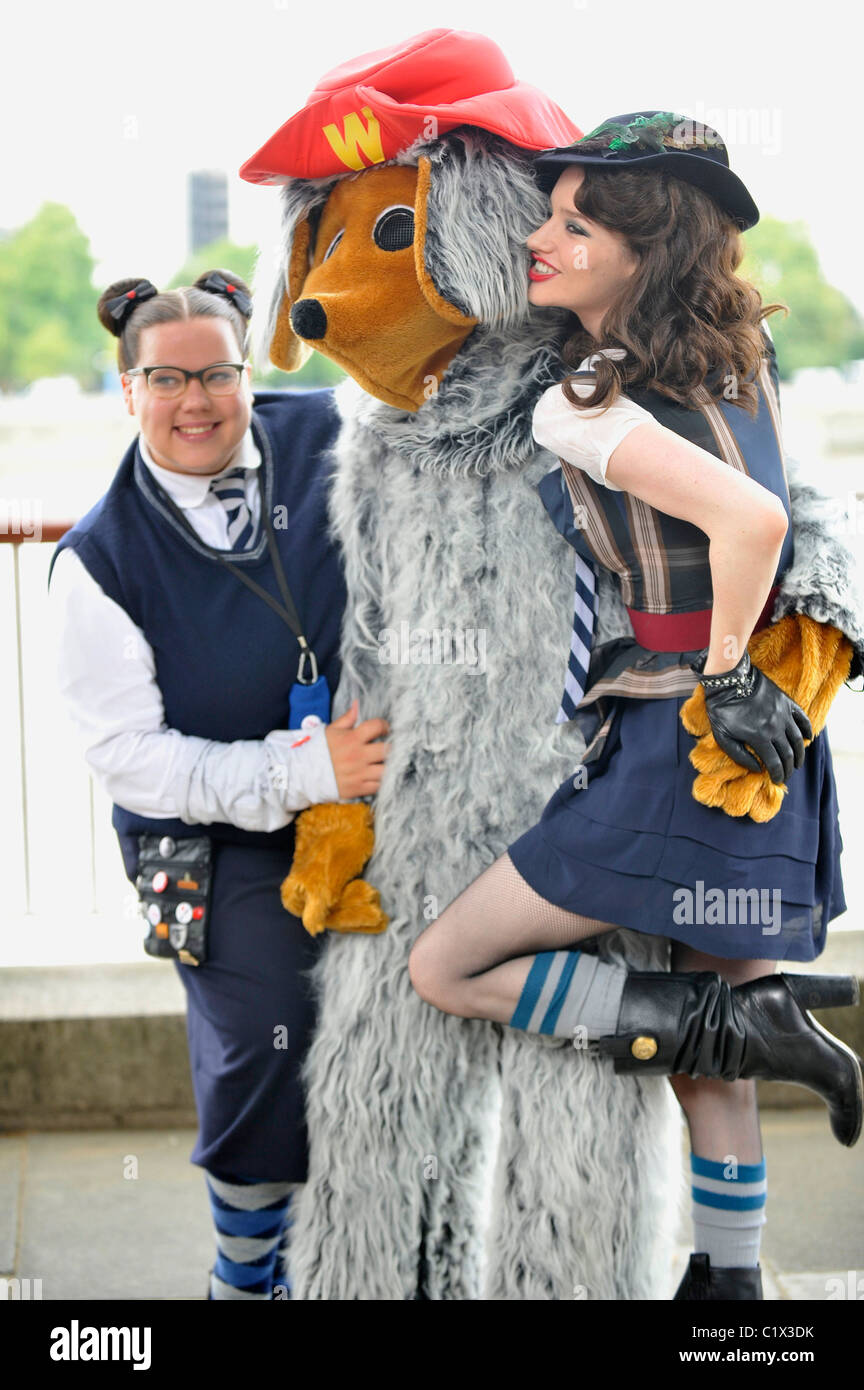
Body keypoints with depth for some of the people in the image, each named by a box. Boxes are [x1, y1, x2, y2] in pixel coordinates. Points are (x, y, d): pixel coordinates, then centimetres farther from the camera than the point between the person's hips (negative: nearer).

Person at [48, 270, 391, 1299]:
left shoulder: (326, 441, -4)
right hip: (223, 845, -3)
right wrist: (302, 770, -23)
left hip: (370, 808, 3)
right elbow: (129, 753, -14)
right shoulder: (100, 560, -10)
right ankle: (247, 1272, 18)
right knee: (265, 1048, -11)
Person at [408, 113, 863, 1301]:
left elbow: (750, 519, -30)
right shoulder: (742, 359, 8)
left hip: (676, 744, -8)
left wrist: (722, 678, -18)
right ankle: (730, 1276, 27)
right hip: (767, 741, 8)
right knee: (701, 1064, 18)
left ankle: (747, 1021, -3)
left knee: (448, 969, 2)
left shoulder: (577, 410, -16)